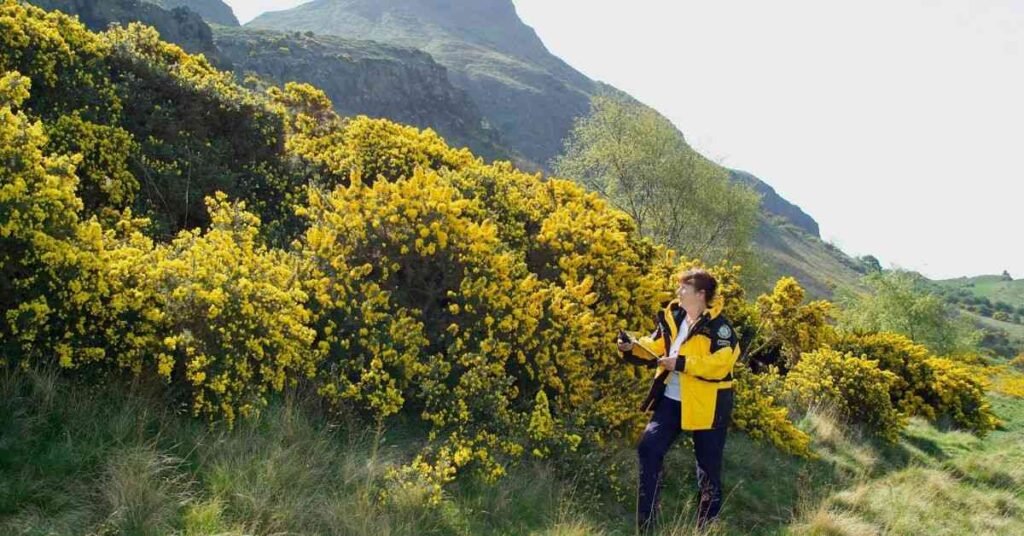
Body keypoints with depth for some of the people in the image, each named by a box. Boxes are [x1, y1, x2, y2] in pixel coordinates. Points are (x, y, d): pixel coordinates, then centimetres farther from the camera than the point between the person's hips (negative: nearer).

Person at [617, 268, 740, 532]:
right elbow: (655, 348, 12)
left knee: (708, 466, 7)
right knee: (649, 448, -3)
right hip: (672, 399, 6)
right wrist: (633, 347, -7)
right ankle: (646, 524, 6)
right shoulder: (672, 317, 6)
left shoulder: (718, 325, -15)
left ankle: (707, 527, 23)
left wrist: (682, 363, -27)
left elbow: (721, 364, -25)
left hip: (706, 405, -6)